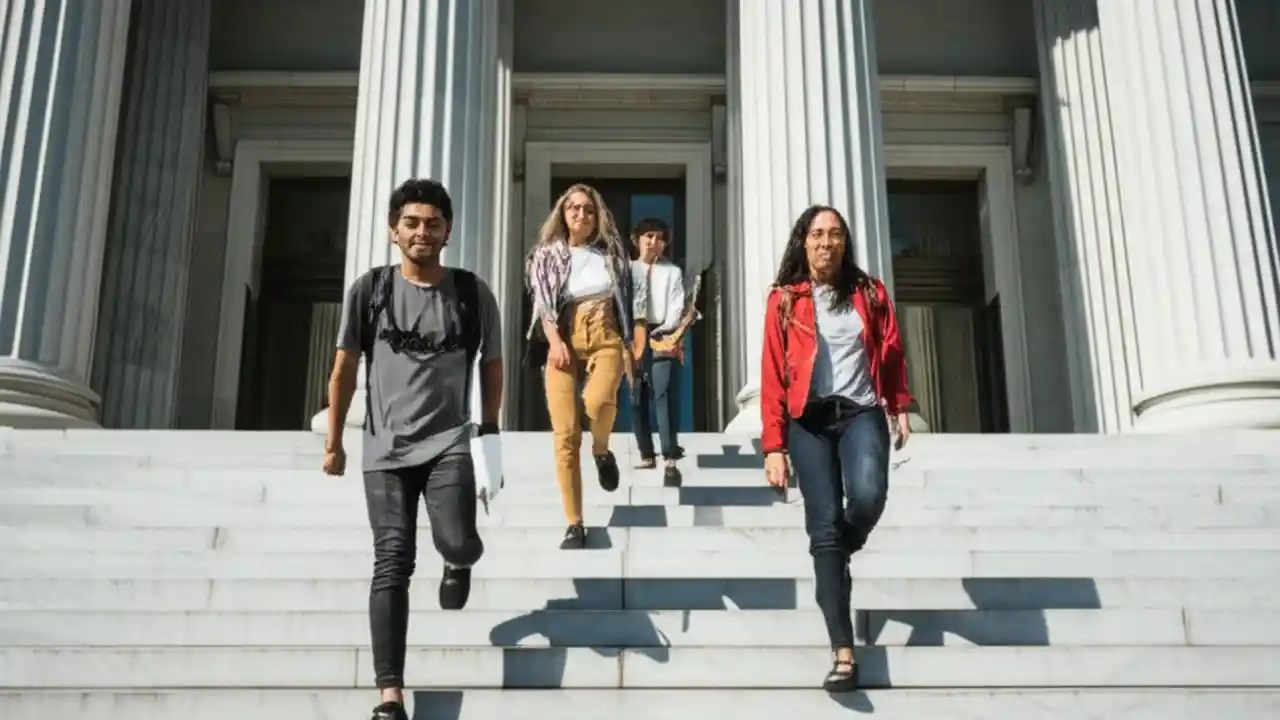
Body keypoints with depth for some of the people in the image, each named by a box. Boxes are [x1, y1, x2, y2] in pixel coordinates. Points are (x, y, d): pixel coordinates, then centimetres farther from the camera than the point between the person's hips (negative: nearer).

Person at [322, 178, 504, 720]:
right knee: (392, 564, -5)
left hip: (449, 442, 0)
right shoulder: (369, 289, 1)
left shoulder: (473, 293, 0)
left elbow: (492, 365, 12)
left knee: (457, 542, -19)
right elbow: (344, 369, 7)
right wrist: (333, 442, 9)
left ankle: (458, 564, 23)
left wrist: (490, 430, 13)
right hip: (385, 448, 1)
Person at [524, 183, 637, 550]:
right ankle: (574, 525, -1)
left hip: (605, 338, 0)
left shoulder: (611, 252, 11)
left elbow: (624, 303, 13)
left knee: (598, 400, -33)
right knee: (565, 435, -8)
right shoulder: (548, 255, 7)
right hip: (564, 341, 0)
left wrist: (627, 347, 7)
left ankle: (602, 452, 3)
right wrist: (554, 341, -15)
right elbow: (542, 303, 0)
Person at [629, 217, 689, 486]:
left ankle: (671, 460, -18)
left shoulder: (673, 271, 11)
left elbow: (677, 307, 1)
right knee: (637, 398, 5)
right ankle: (646, 454, 15)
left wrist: (659, 332, -11)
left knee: (665, 397, -13)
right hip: (632, 338, 3)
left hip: (663, 338, -2)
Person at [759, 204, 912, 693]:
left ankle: (841, 554, 10)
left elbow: (892, 352, 17)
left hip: (861, 412, 1)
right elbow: (772, 377, 1)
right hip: (809, 420, -1)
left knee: (869, 494, -28)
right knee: (824, 525, -10)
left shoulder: (870, 293, 10)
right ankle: (844, 653, -9)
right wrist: (774, 445, -4)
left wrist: (899, 406, 10)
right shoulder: (784, 300, 3)